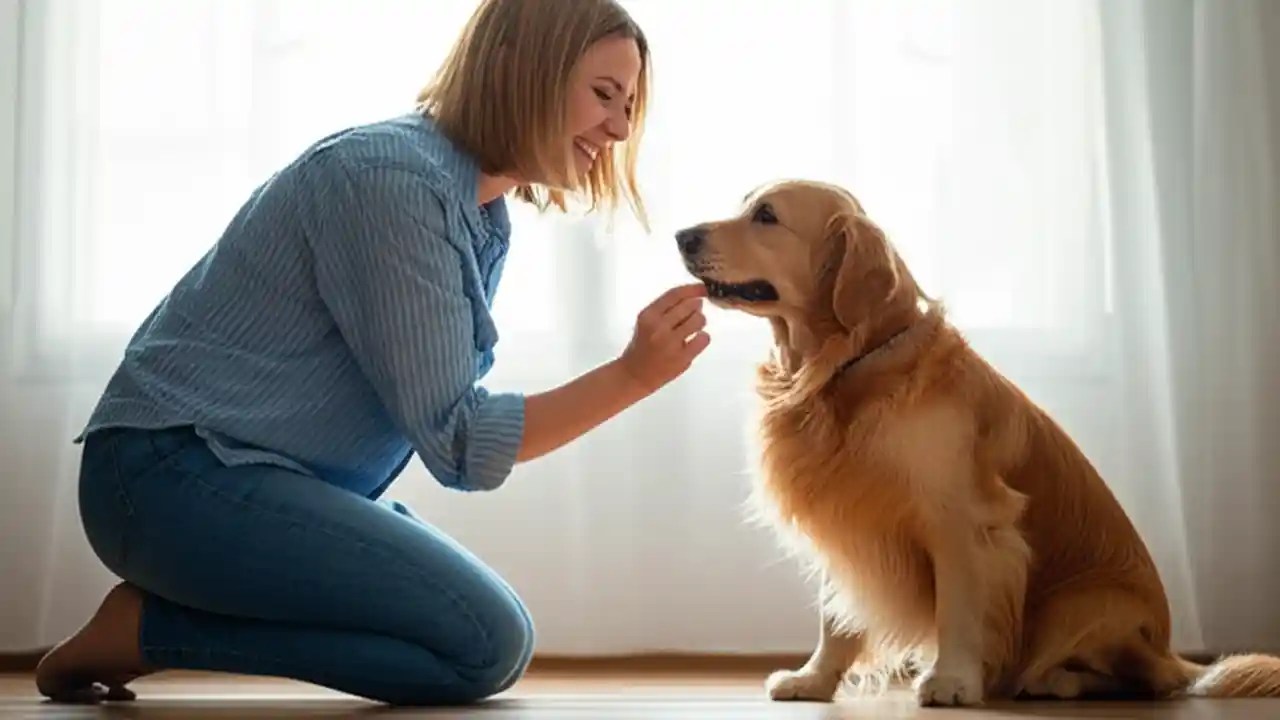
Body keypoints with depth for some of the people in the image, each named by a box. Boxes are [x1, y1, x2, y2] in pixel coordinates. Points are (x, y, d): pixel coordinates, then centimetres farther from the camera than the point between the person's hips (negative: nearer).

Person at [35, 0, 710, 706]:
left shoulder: (482, 216, 10)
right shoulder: (395, 179, -20)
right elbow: (457, 441, -19)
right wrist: (633, 375, -20)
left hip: (274, 479, 11)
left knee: (488, 634, 8)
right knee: (484, 645, -17)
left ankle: (162, 606, 8)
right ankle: (144, 627, -9)